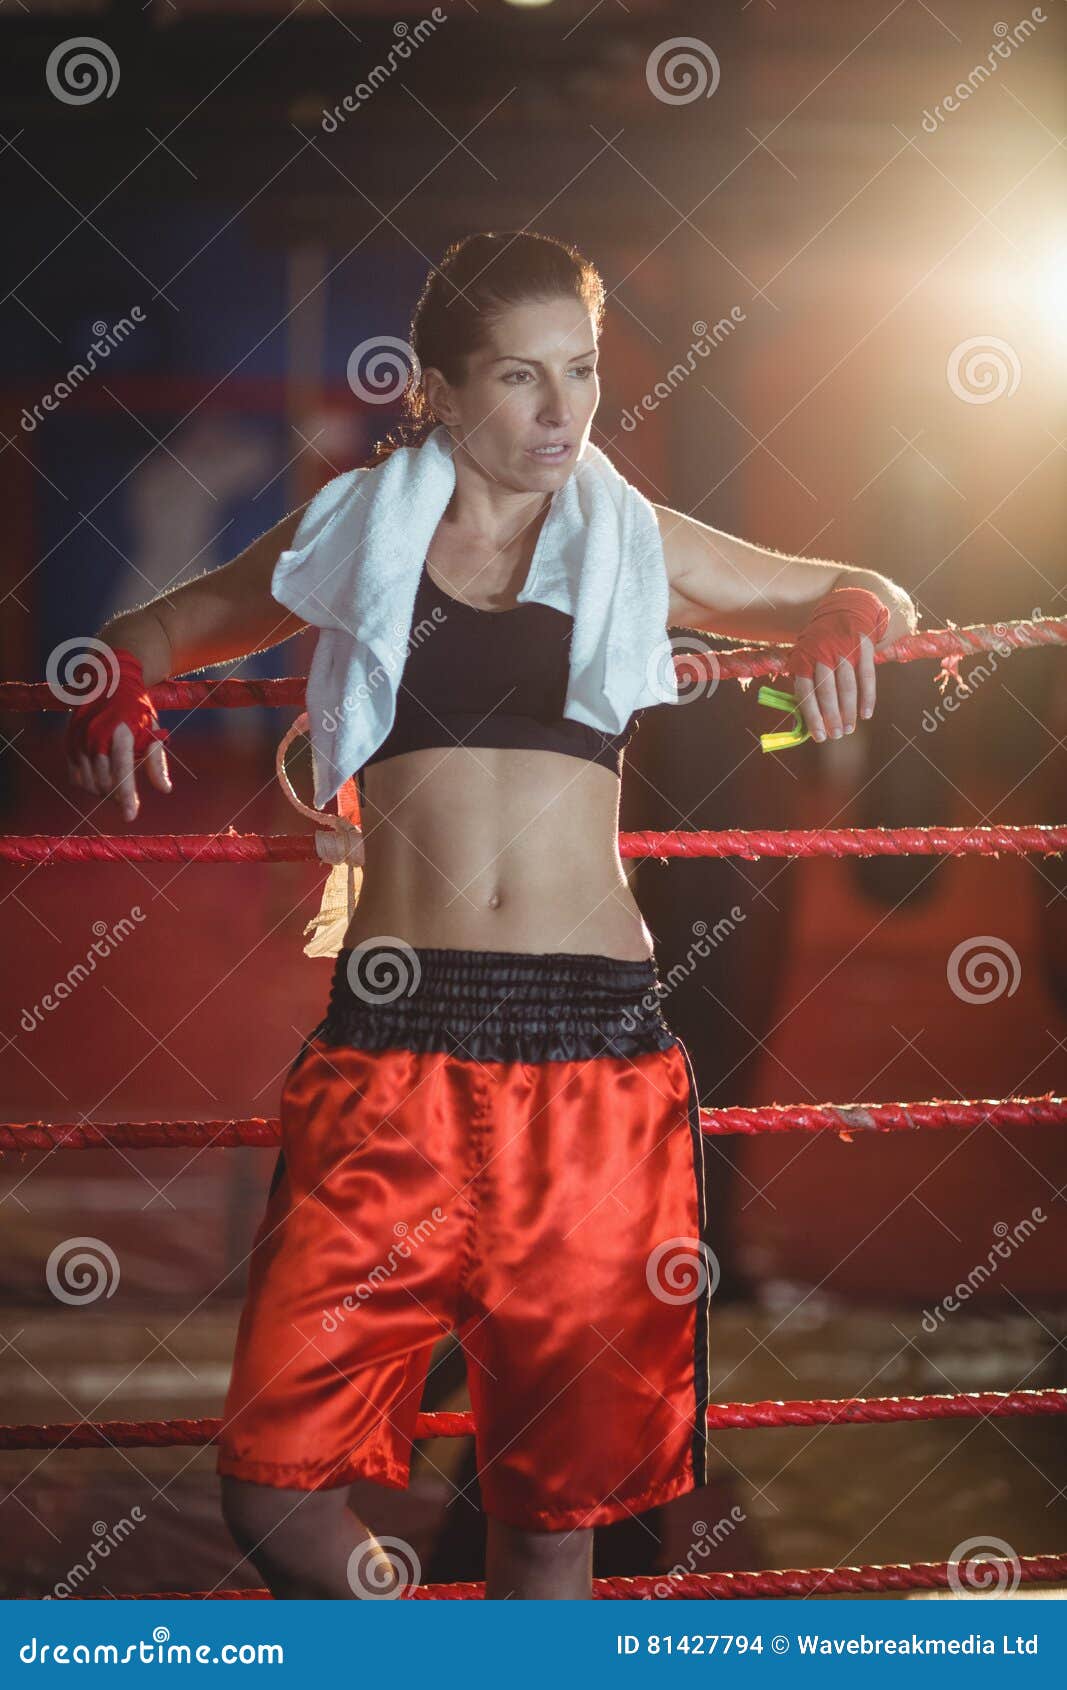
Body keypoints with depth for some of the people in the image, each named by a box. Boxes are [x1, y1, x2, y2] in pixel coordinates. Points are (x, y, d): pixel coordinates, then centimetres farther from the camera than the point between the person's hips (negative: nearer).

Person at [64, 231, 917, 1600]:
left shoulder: (629, 546, 13)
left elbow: (866, 600, 24)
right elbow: (163, 629, 21)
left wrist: (843, 622, 0)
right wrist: (113, 689, -2)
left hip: (592, 1040, 1)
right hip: (394, 1038, -1)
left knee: (559, 1501, 4)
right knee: (277, 1490, -10)